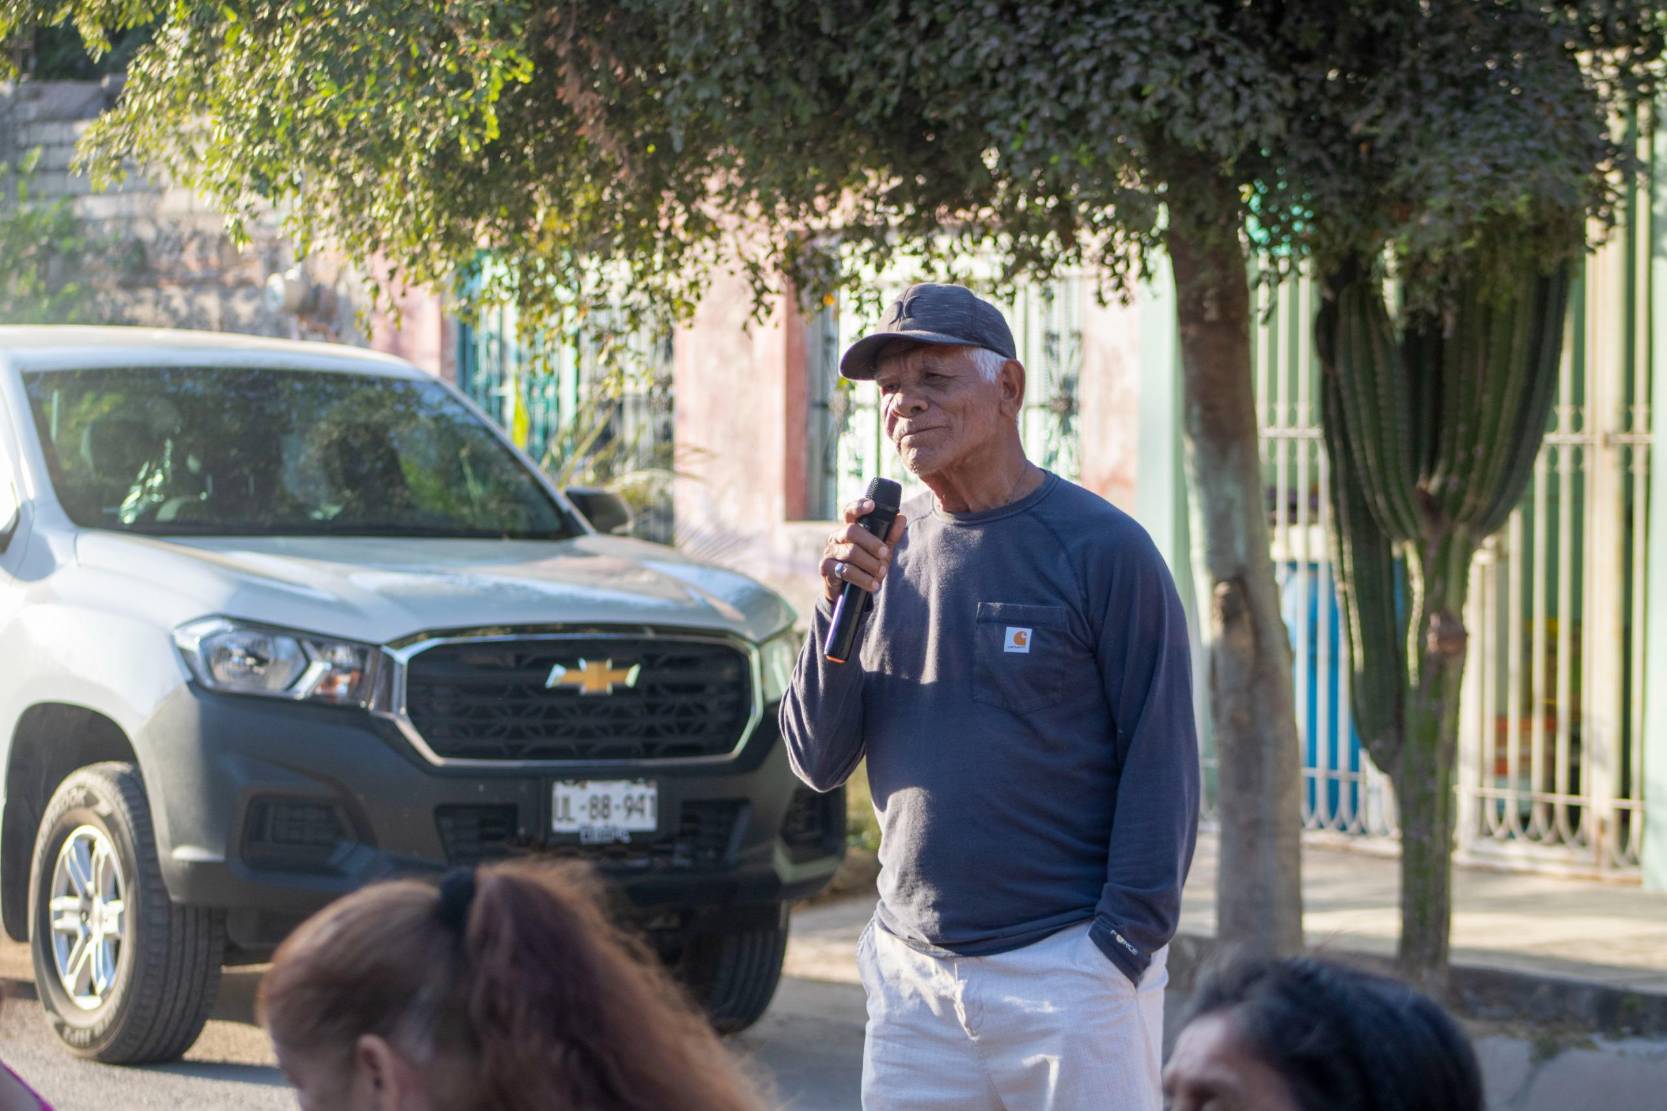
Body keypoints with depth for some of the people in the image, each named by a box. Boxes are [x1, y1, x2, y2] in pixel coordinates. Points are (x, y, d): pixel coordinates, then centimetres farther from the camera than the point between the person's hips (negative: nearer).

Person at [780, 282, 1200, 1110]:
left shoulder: (1103, 551, -5)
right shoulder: (886, 551, 10)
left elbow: (1161, 763, -6)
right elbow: (818, 763, 6)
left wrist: (1124, 944, -13)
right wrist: (840, 609, -8)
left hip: (1065, 968, -5)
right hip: (910, 973, 5)